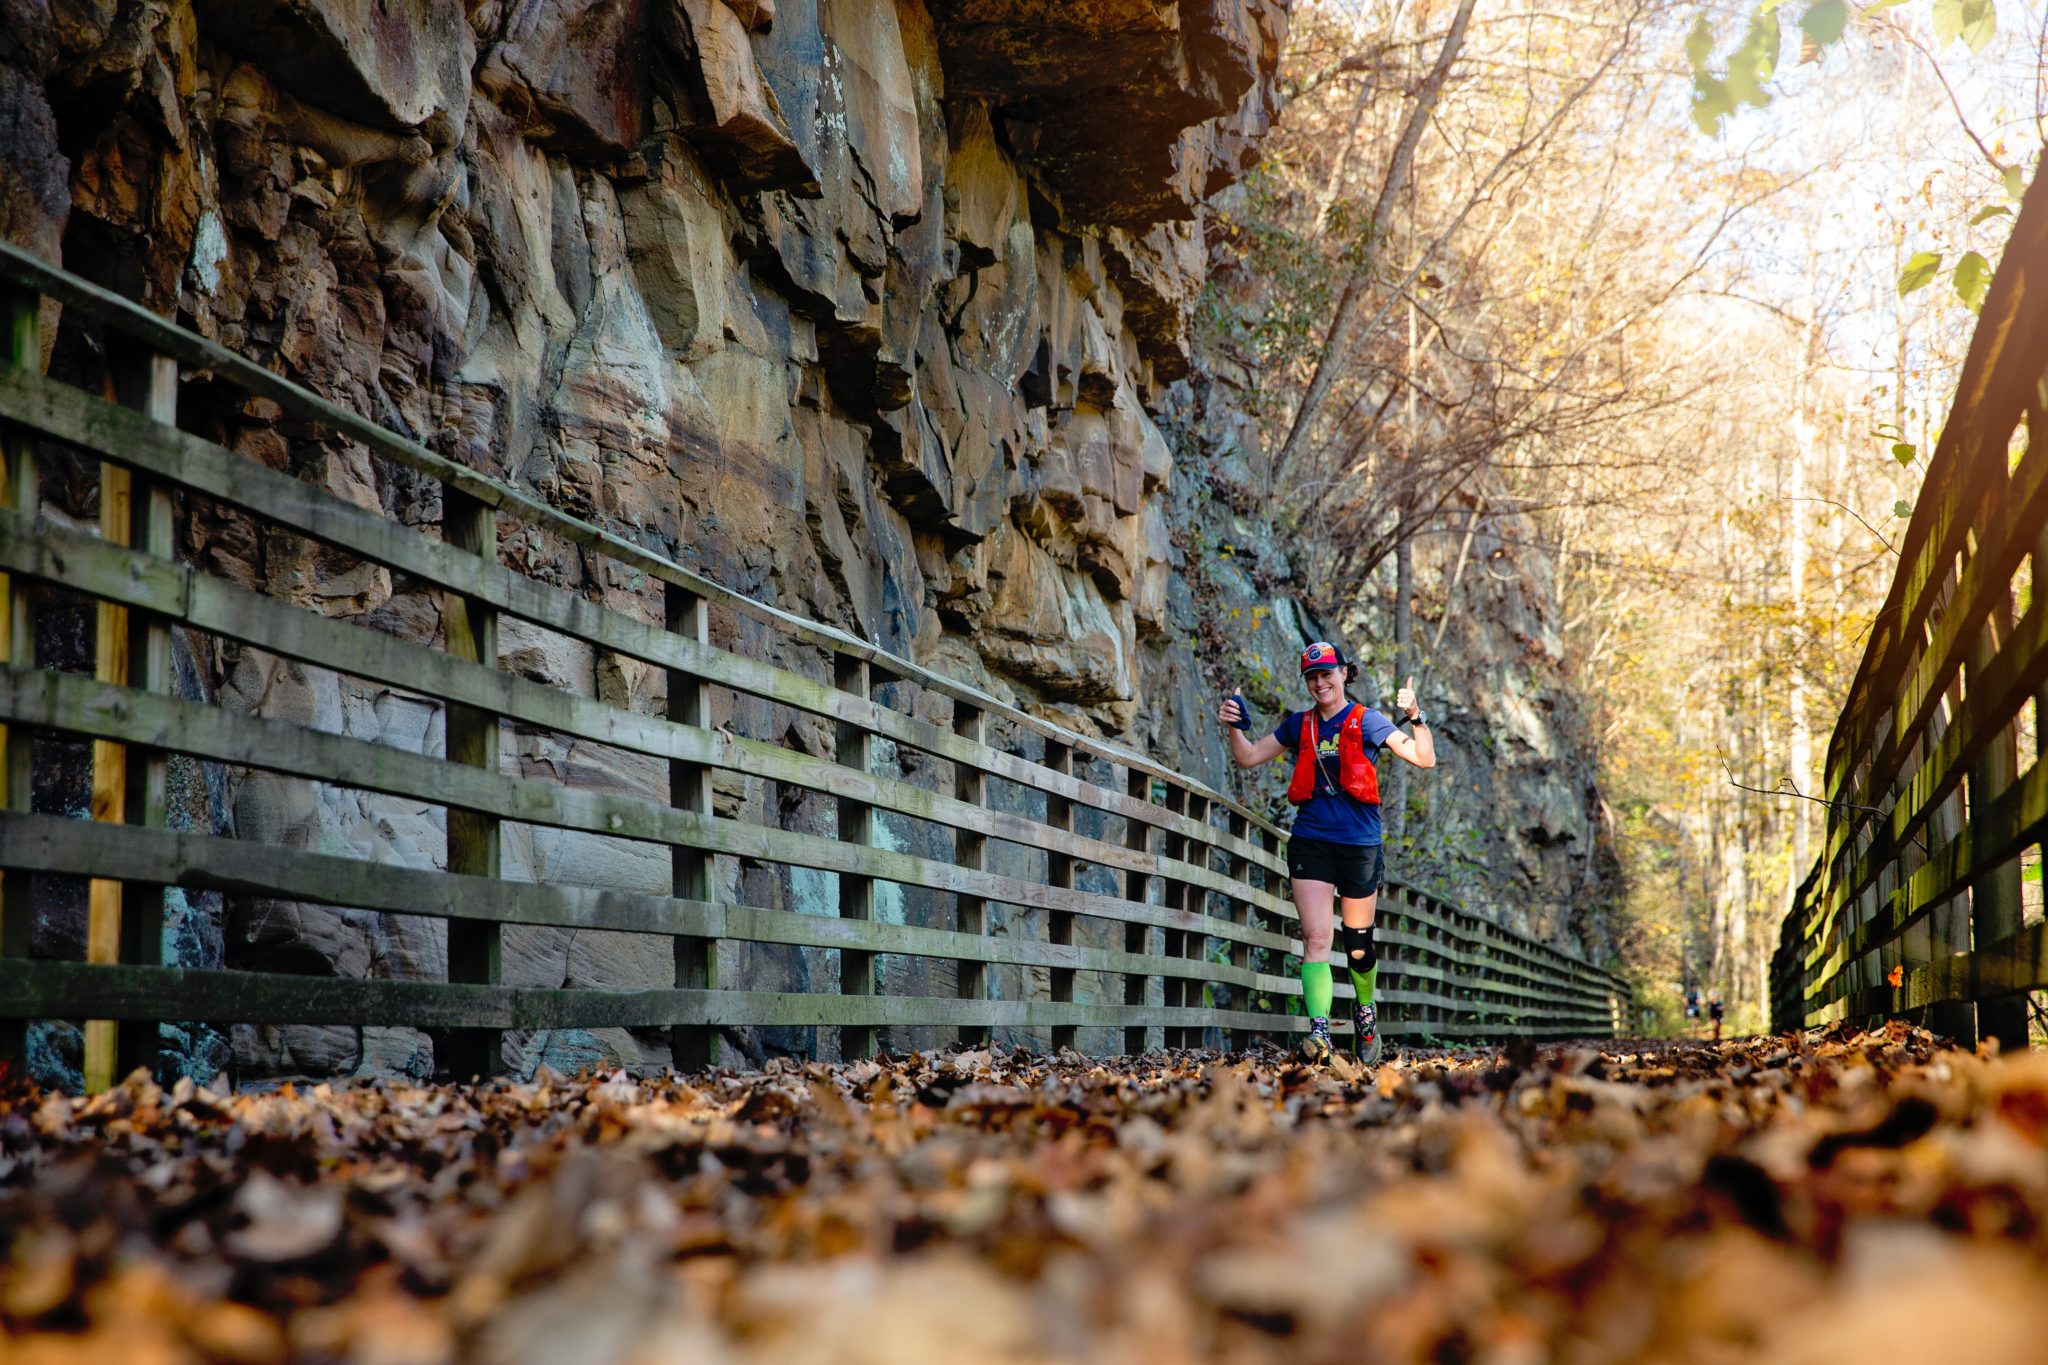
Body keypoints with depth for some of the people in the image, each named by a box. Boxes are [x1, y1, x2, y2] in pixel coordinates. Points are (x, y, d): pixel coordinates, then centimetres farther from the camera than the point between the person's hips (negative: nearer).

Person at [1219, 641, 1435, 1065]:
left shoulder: (1366, 721, -3)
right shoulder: (1299, 725, 8)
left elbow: (1425, 760, -10)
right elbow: (1248, 757, 14)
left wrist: (1416, 718, -26)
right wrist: (1235, 726, -5)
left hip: (1359, 845, -2)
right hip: (1310, 843, 2)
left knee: (1358, 945, 10)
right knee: (1316, 937, -12)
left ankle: (1365, 1011, 37)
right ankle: (1319, 1030, -18)